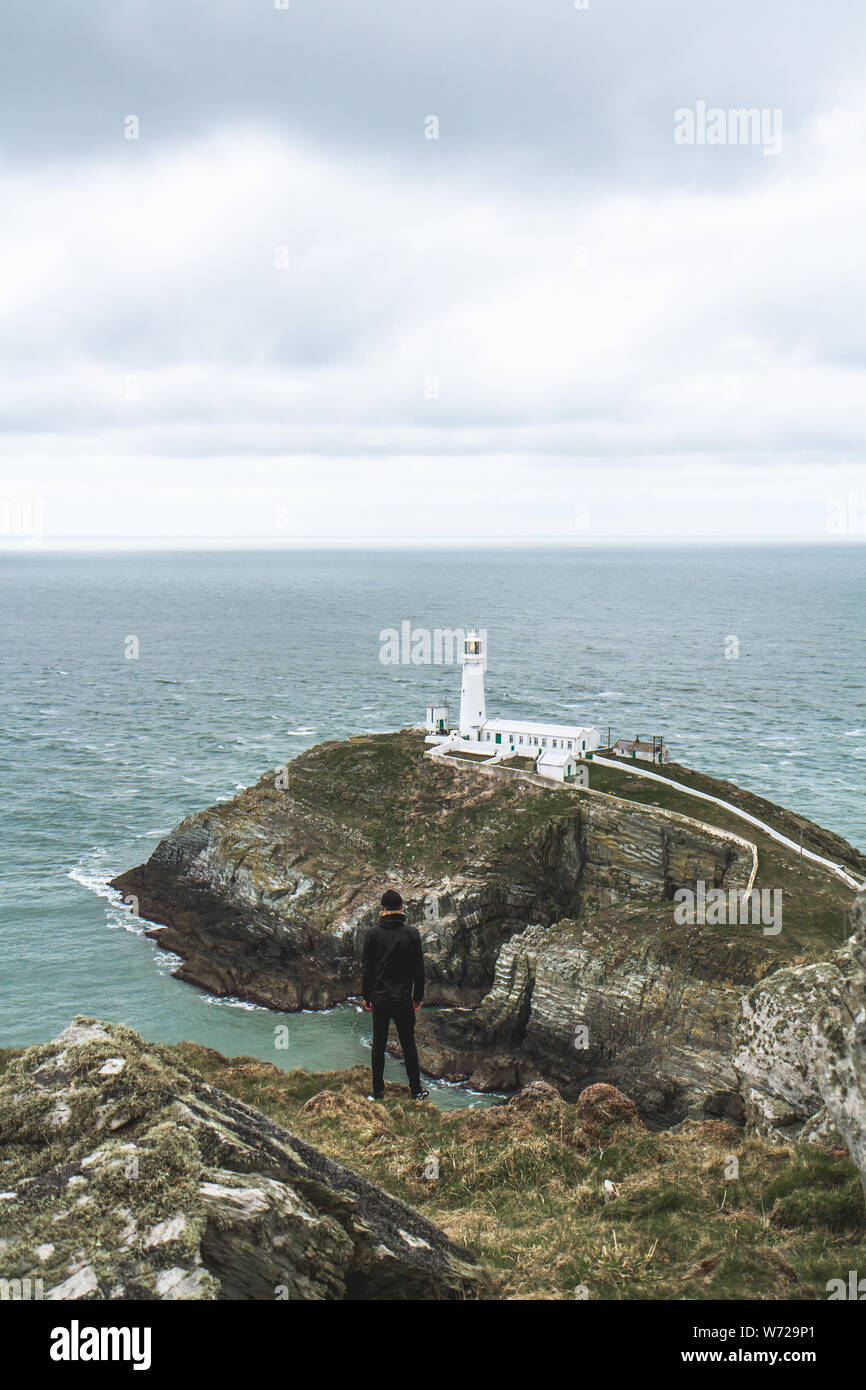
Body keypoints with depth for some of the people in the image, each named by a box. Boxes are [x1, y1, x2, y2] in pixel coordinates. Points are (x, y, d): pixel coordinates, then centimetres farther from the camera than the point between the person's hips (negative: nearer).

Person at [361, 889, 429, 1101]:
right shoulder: (412, 933, -5)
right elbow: (419, 968, -1)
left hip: (380, 997, 0)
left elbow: (366, 968, -1)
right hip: (403, 998, 0)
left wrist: (366, 996, 8)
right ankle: (416, 1091, 12)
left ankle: (378, 1091, 11)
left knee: (378, 1044, 8)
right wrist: (418, 996, 8)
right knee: (408, 1044, 8)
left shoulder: (373, 933, -5)